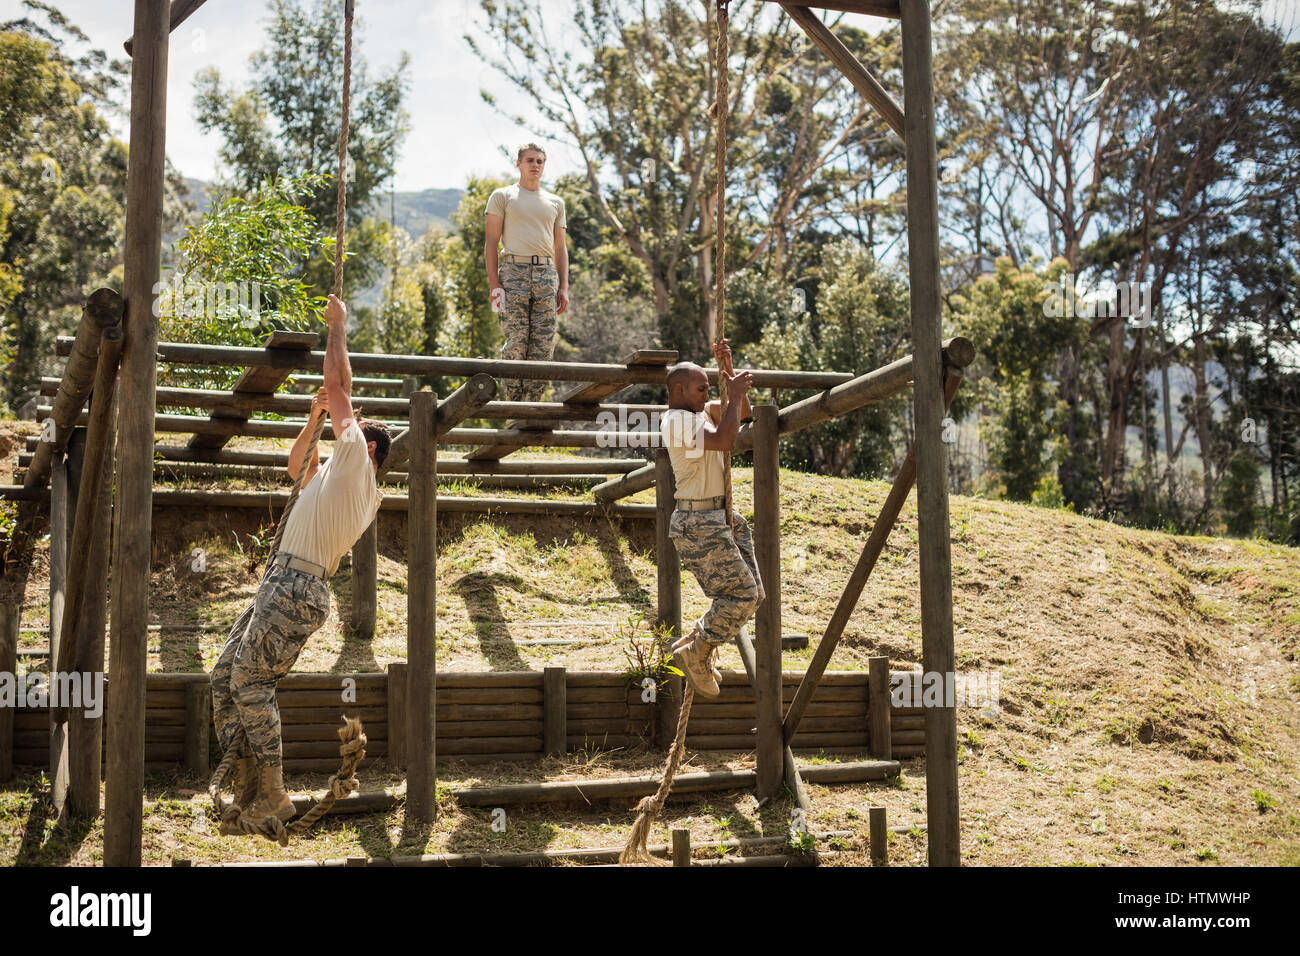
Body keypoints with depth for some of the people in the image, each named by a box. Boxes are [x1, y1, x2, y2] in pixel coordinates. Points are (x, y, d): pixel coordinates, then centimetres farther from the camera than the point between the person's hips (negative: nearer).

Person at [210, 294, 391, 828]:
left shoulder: (356, 463, 0)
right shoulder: (335, 475, 26)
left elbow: (338, 385, 0)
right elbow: (296, 464, 42)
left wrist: (338, 324, 11)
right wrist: (314, 418, 28)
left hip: (297, 588, -10)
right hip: (280, 584, 10)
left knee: (250, 682, -15)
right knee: (224, 677, 6)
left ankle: (271, 798, -13)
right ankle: (244, 787, 6)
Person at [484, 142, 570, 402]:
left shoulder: (555, 202, 20)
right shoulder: (502, 196, 8)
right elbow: (491, 243, 2)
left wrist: (563, 288, 8)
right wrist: (494, 284, -9)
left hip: (546, 273, 4)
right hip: (514, 272, -3)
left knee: (543, 346, -2)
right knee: (515, 343, -9)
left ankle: (533, 404, 2)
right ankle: (513, 404, -5)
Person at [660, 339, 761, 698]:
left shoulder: (700, 412, 14)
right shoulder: (677, 420, -16)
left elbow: (742, 412, 21)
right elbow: (724, 441, -29)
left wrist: (728, 370, 10)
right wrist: (735, 394, -17)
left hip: (722, 517, 10)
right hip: (699, 524, -10)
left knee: (752, 594, 10)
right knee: (741, 594, -14)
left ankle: (697, 642, 22)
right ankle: (696, 653, 2)